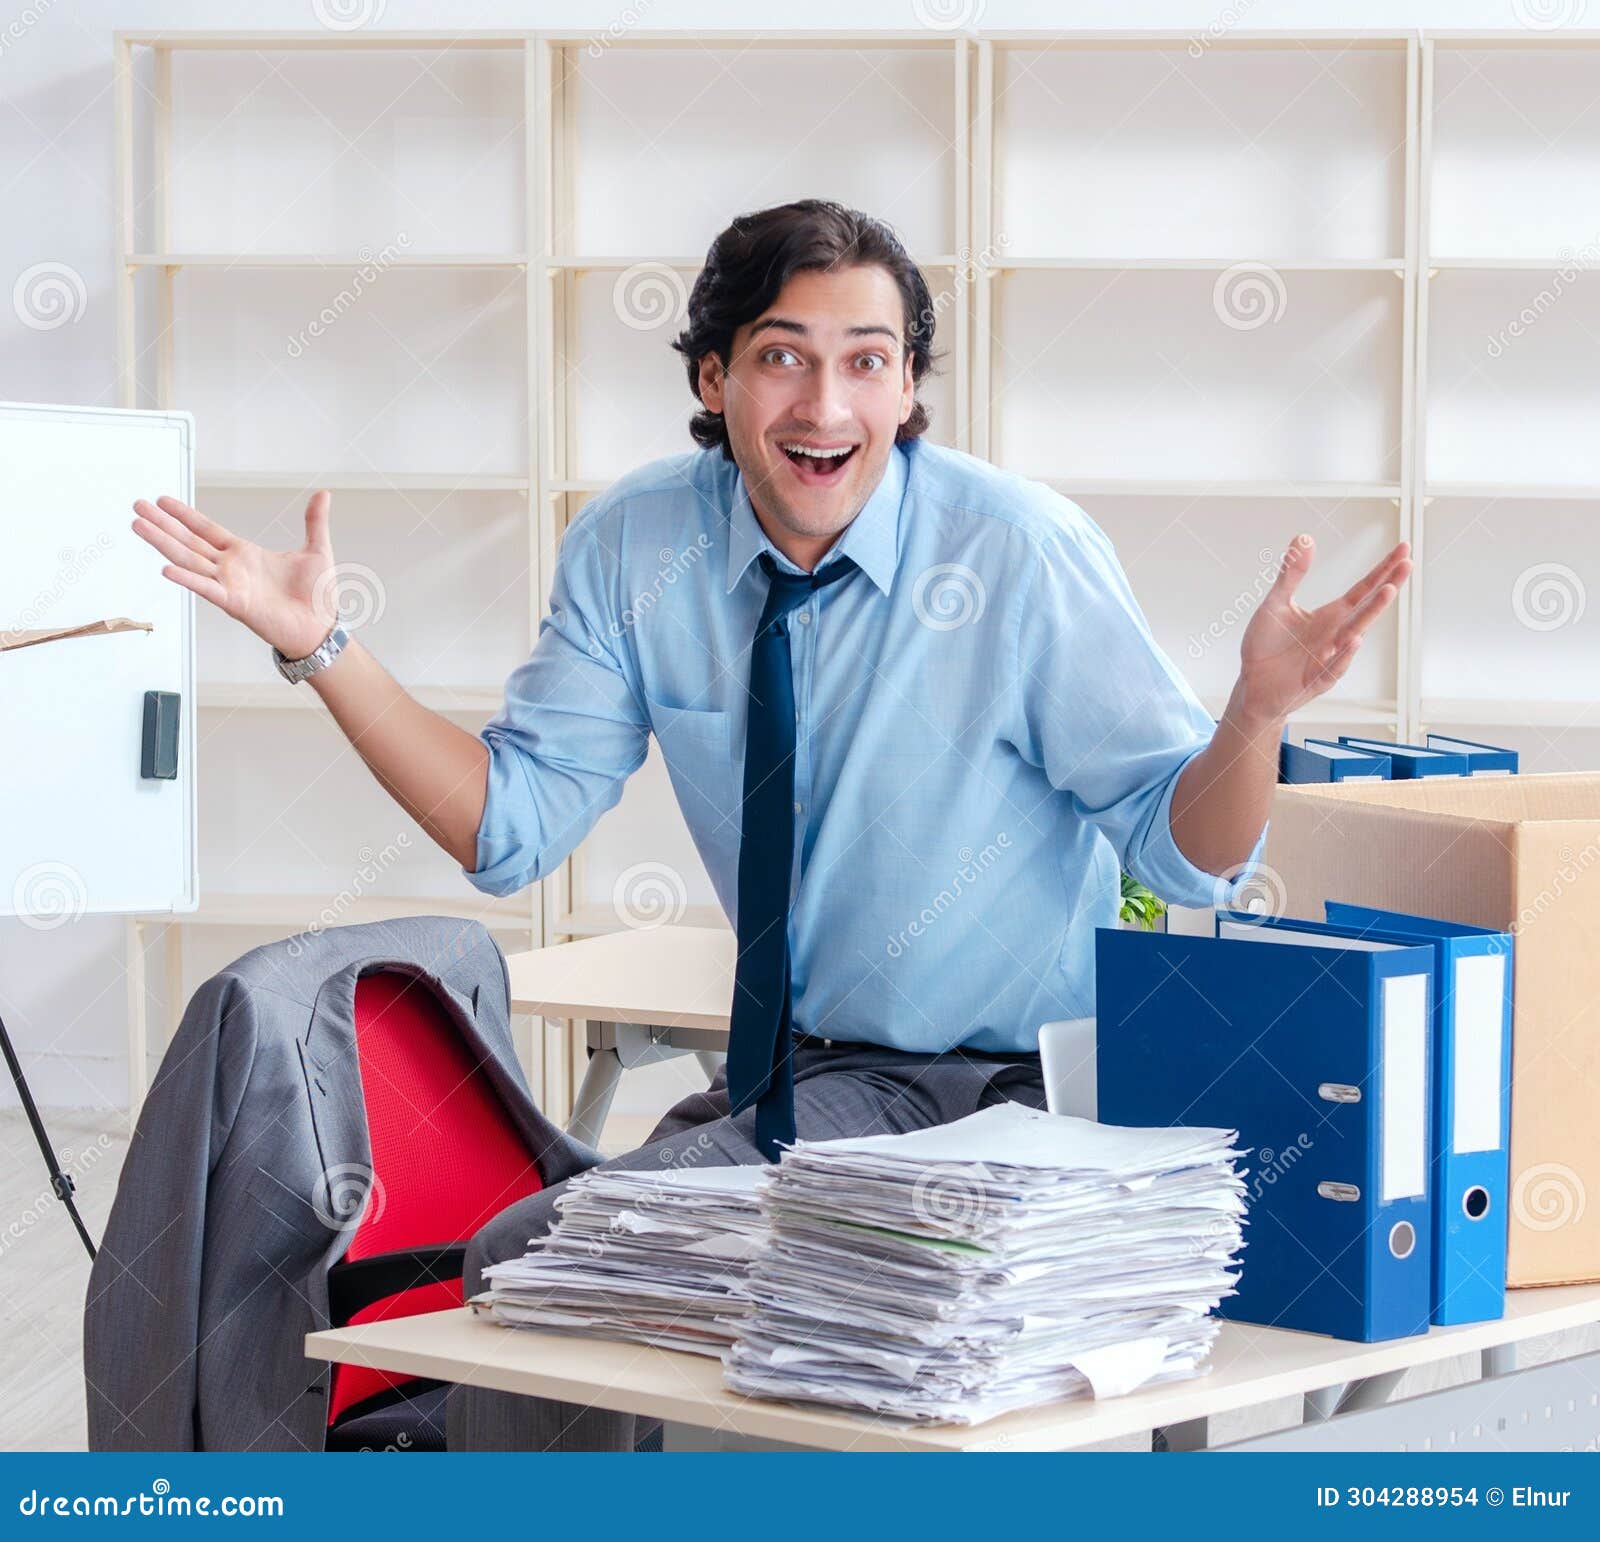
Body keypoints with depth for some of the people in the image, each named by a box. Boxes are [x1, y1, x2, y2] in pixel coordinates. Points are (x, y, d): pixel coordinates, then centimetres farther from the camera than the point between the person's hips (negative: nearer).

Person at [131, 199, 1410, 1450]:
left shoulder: (1027, 554, -15)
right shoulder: (637, 547, -3)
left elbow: (1187, 852, -13)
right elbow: (513, 824, 0)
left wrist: (1259, 709, -34)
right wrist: (320, 645, -10)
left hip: (997, 1096, -6)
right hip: (794, 1072, 6)